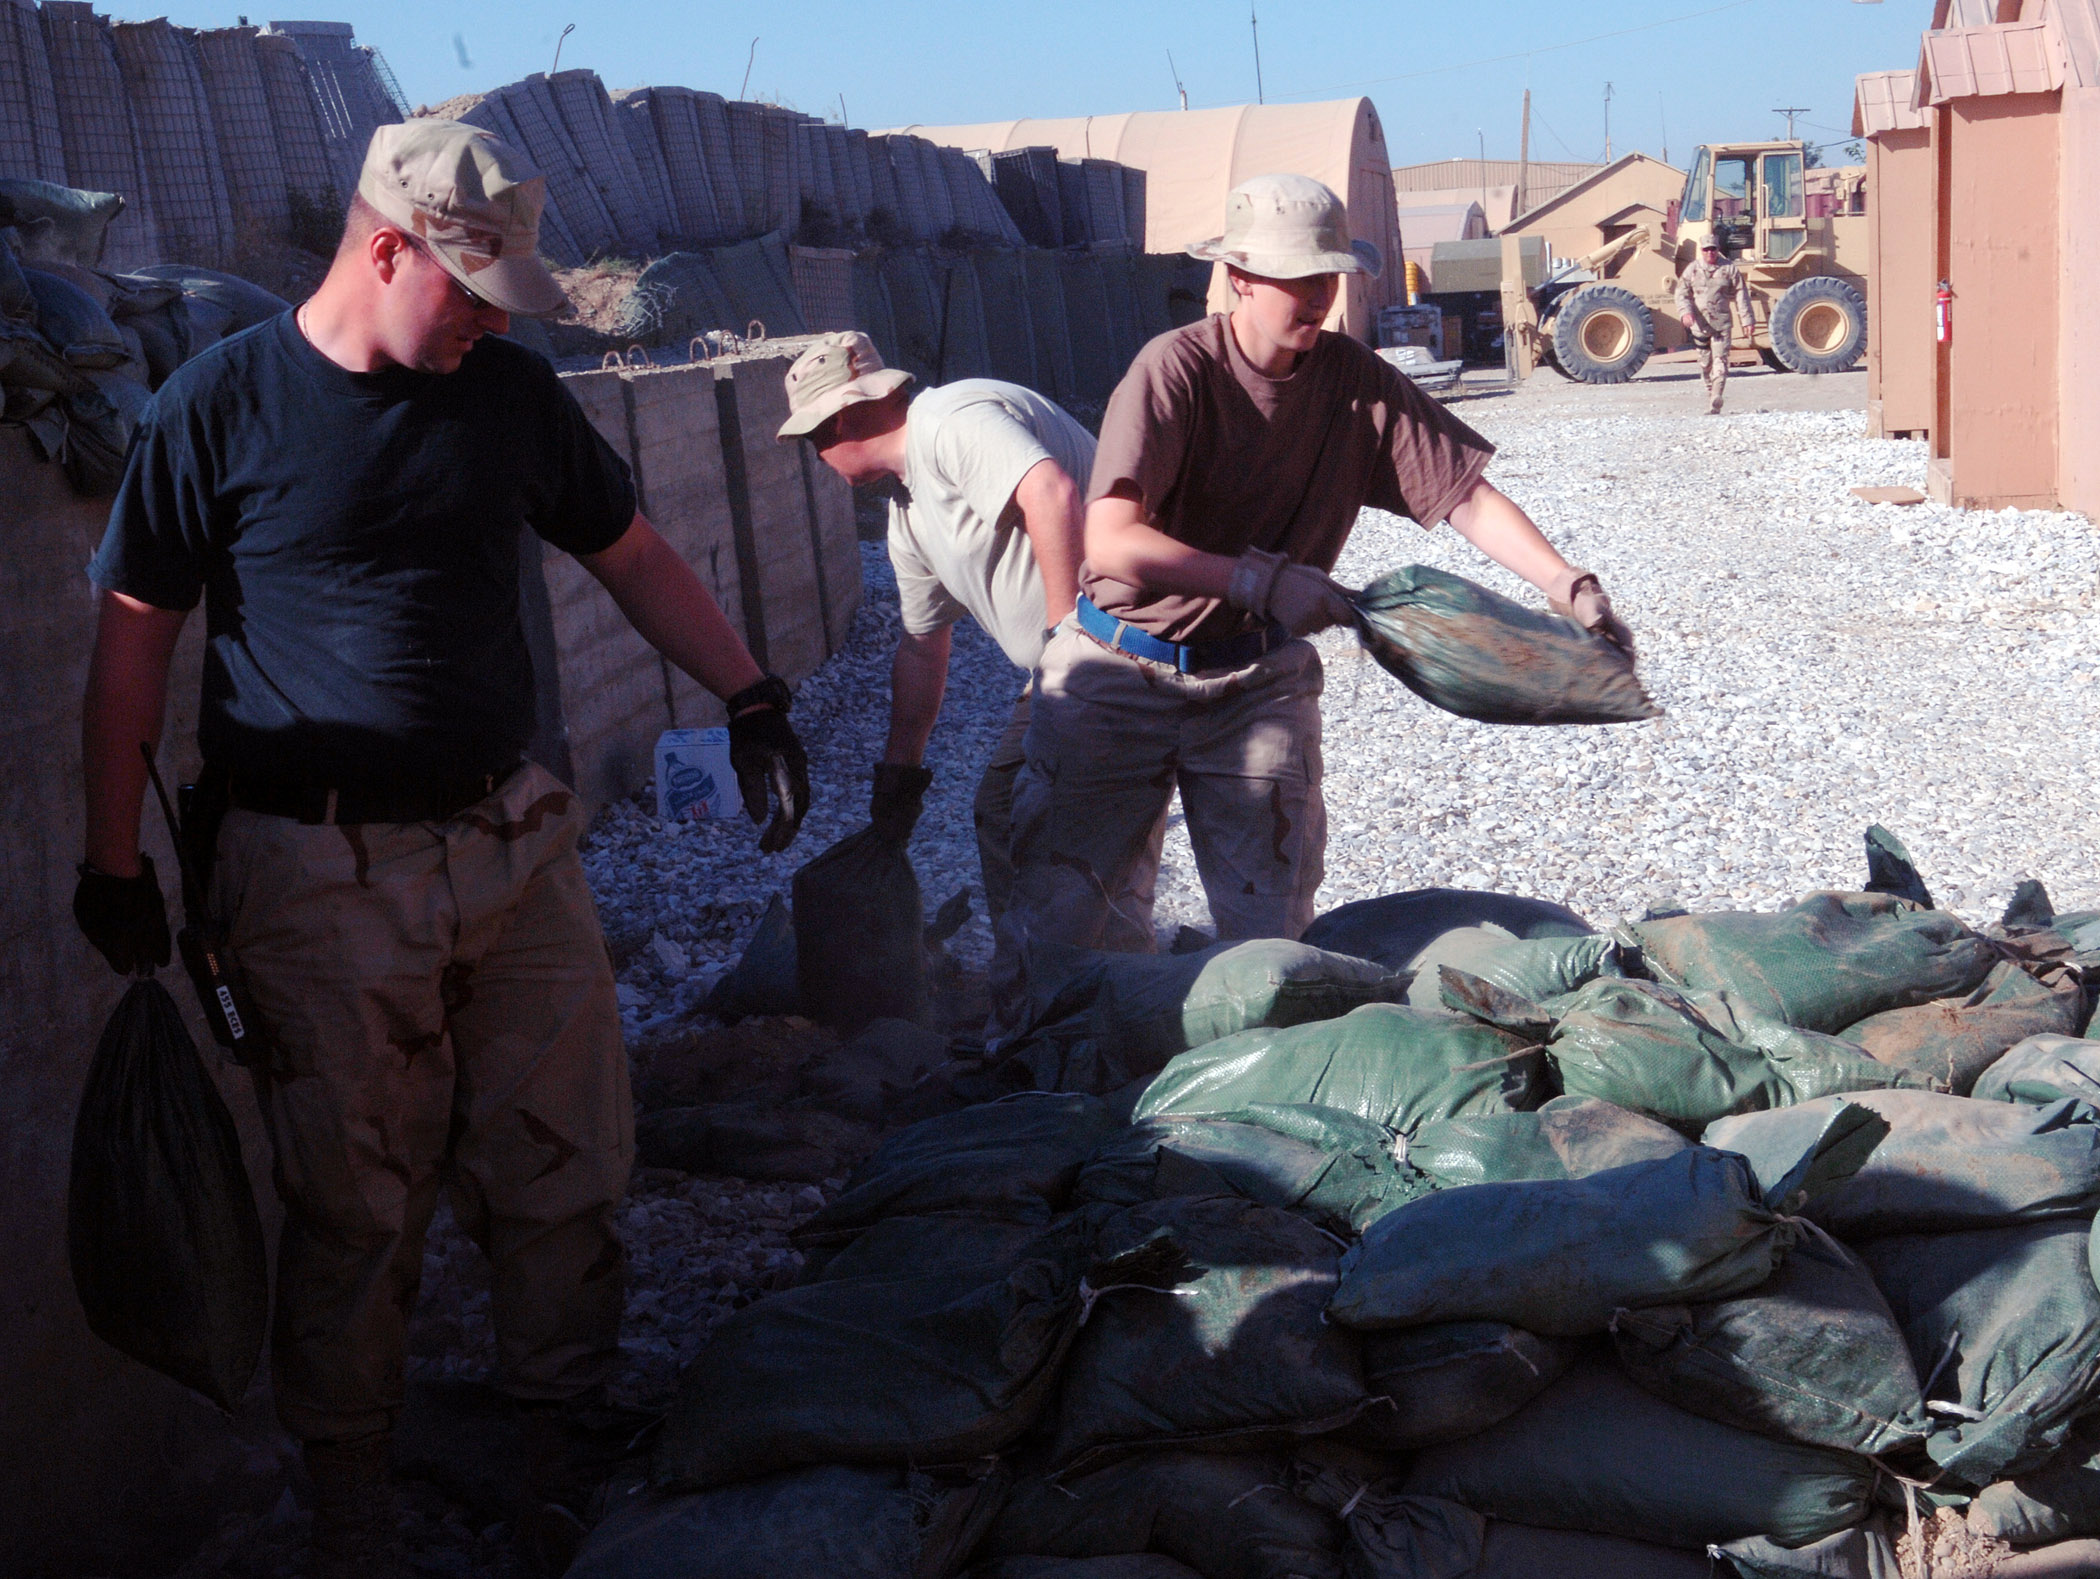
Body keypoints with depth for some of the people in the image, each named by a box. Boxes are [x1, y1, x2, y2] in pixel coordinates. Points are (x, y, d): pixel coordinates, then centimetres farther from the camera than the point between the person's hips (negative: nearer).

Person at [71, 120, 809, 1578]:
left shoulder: (511, 392, 5)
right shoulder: (222, 406, -6)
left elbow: (633, 554, 15)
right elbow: (137, 633, -1)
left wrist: (752, 697, 11)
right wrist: (116, 858, 0)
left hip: (515, 844, 4)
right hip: (325, 882, -4)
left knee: (566, 1170, 7)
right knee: (355, 1206, 4)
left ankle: (568, 1443, 25)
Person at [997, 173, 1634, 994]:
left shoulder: (1356, 381, -4)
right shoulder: (1175, 370, -18)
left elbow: (1467, 496, -5)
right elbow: (1112, 540, -28)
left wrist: (1569, 585, -20)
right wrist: (1259, 580, -34)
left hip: (1257, 681, 3)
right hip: (1122, 671, -3)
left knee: (1268, 924, -3)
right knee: (1054, 910, -4)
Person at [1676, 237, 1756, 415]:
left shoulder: (1730, 268, 4)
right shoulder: (1692, 269, 6)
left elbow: (1741, 294, 6)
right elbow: (1682, 293, 6)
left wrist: (1747, 319, 3)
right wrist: (1685, 312, -13)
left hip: (1722, 323, -2)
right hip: (1700, 323, 2)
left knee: (1720, 360, -11)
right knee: (1705, 361, 8)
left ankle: (1715, 404, -19)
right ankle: (1710, 392, 24)